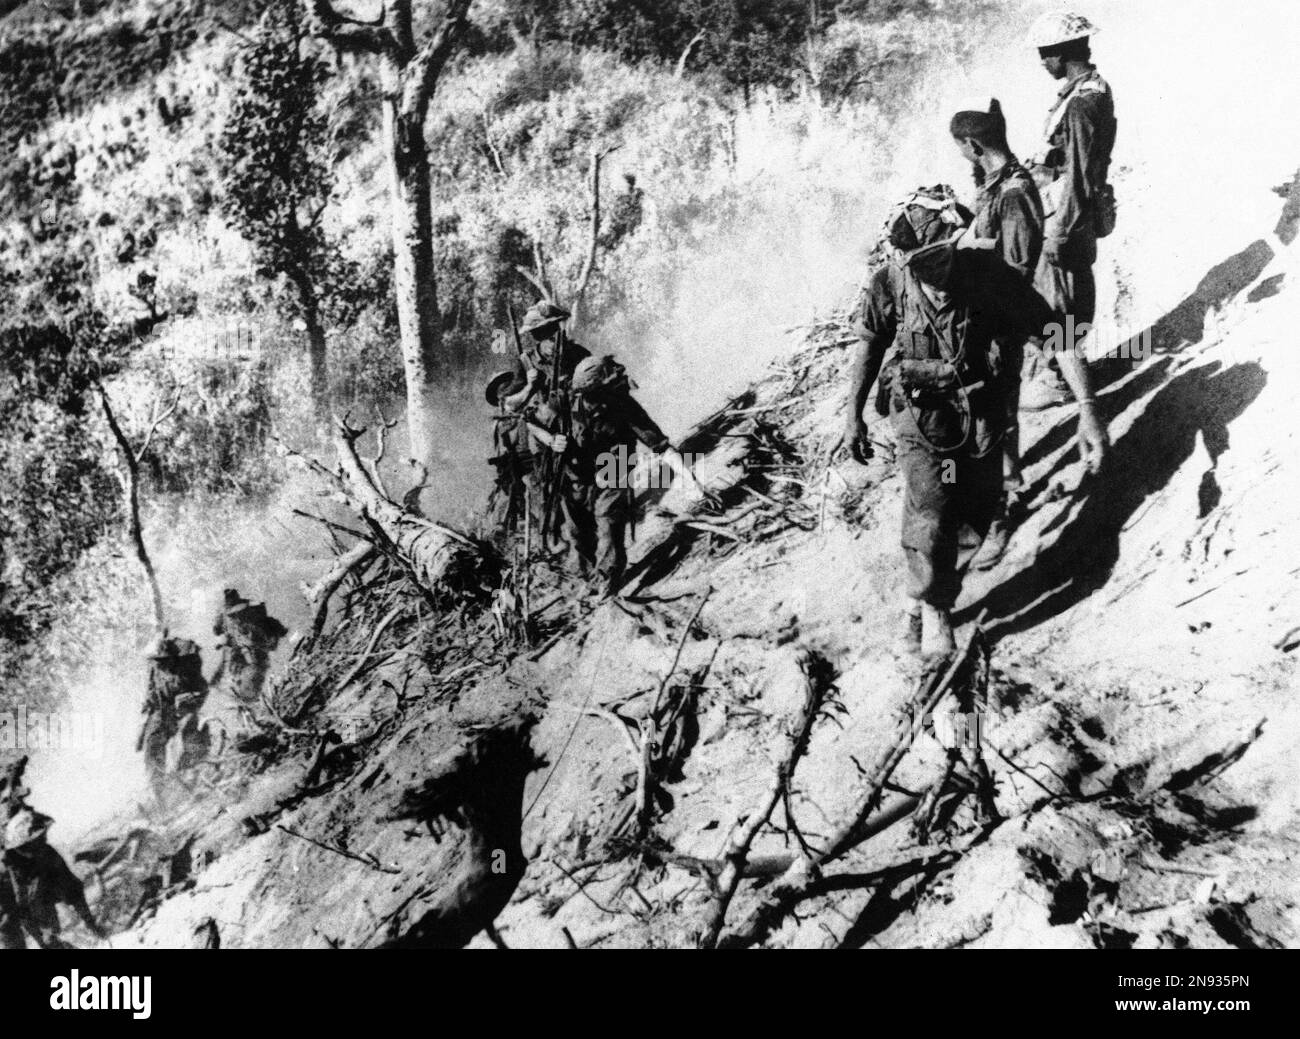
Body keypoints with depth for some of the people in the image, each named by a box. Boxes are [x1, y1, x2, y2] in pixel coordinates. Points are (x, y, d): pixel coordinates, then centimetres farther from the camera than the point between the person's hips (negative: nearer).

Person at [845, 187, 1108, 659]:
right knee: (929, 524, -16)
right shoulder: (889, 285, -18)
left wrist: (1087, 411, -27)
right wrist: (854, 417, 5)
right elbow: (869, 347, 2)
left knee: (972, 526, 8)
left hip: (981, 413, 1)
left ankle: (930, 604, 36)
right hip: (921, 416, -1)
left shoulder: (987, 274, -22)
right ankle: (930, 607, 13)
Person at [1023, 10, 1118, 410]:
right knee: (1079, 290, 20)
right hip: (1087, 213, 10)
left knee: (1051, 303, 1)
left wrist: (1057, 233, -22)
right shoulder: (1097, 88, 6)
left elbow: (1075, 174, -25)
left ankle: (1051, 379, 12)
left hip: (1065, 216, -10)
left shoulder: (1080, 103, -25)